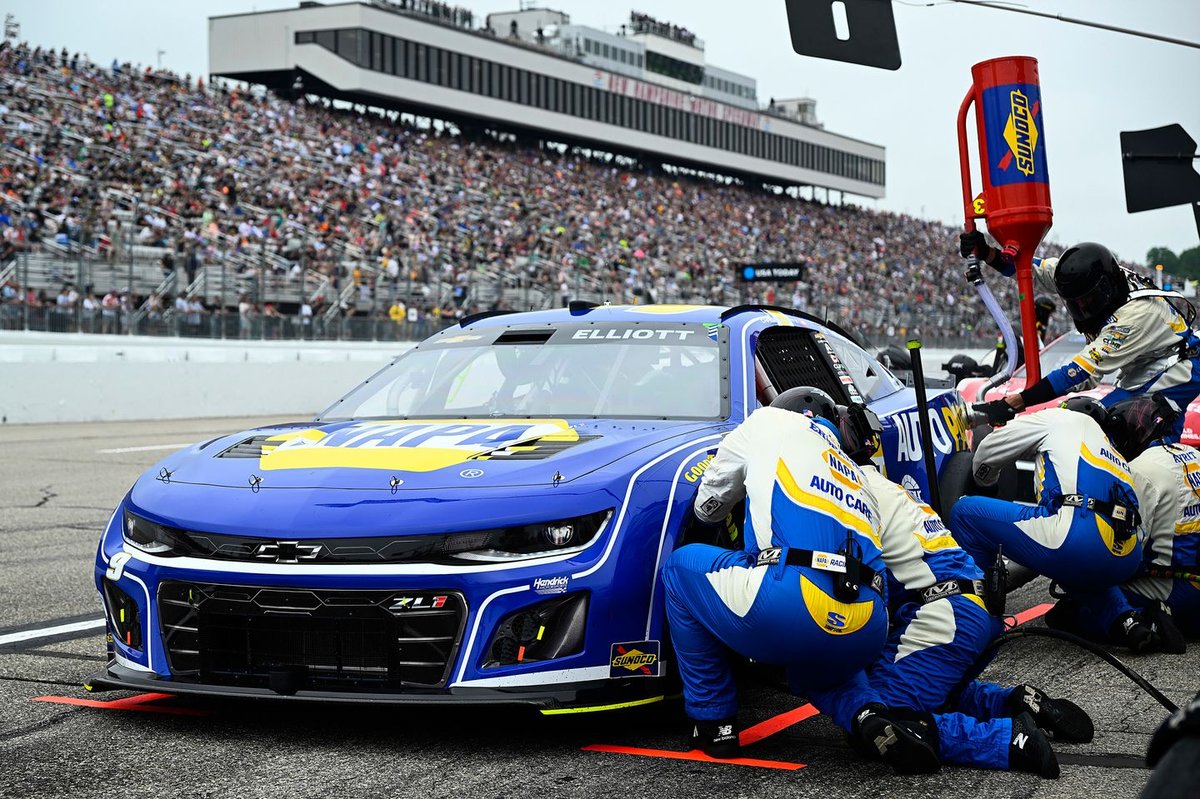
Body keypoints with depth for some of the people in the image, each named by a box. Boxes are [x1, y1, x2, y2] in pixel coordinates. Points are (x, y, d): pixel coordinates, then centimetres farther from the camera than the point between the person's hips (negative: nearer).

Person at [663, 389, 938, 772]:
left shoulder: (770, 419, 22)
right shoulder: (856, 475, 34)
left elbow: (707, 507, 32)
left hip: (791, 606, -6)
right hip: (864, 636, 6)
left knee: (682, 566, 24)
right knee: (811, 665, 42)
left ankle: (714, 723, 20)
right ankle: (871, 718, 8)